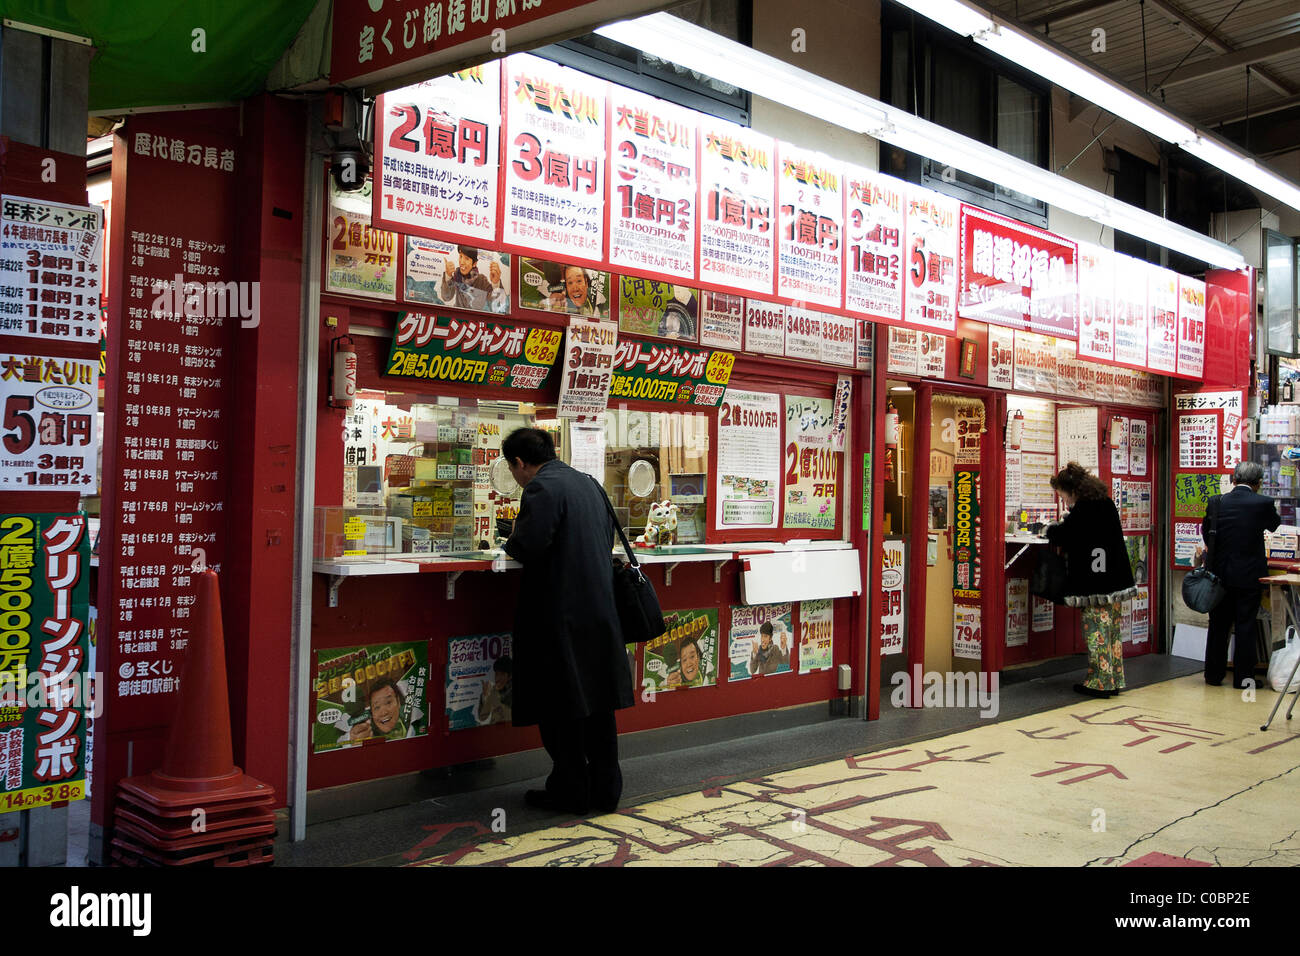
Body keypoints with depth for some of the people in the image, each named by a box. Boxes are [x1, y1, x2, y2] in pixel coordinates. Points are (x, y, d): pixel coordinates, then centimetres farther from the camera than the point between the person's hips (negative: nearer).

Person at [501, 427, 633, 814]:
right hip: (600, 610, 8)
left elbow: (527, 547, -23)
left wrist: (512, 539, 0)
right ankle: (605, 789, 21)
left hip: (559, 614, -8)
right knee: (598, 702, 14)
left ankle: (570, 792, 11)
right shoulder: (589, 484, 13)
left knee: (560, 706, 3)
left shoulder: (541, 488, -13)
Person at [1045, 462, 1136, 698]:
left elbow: (1062, 536, -11)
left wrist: (1051, 529, 10)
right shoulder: (1107, 505, 11)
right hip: (1114, 579, 8)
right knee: (1113, 630, 12)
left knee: (1096, 630, -2)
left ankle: (1100, 682, 1)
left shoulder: (1082, 511, -16)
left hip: (1093, 584, -8)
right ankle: (1115, 679, 19)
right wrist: (1058, 530, 16)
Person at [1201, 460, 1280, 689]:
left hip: (1220, 573, 3)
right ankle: (1243, 677, 8)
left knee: (1218, 626, 11)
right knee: (1245, 626, 5)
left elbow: (1205, 531, 9)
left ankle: (1213, 675, 17)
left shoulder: (1216, 502, -3)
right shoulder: (1263, 503, -11)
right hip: (1249, 574, -3)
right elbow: (1275, 525, 9)